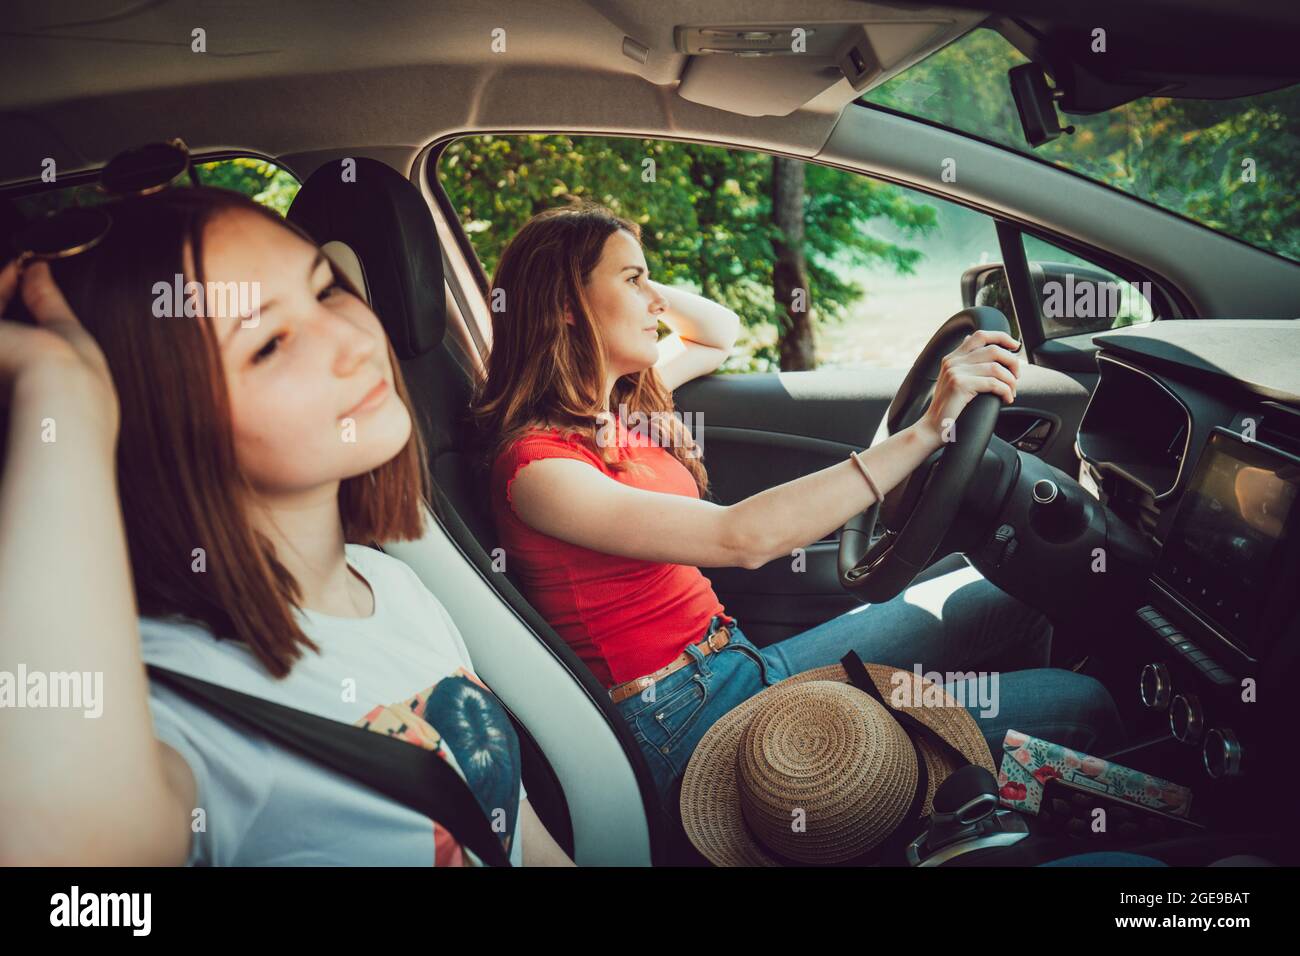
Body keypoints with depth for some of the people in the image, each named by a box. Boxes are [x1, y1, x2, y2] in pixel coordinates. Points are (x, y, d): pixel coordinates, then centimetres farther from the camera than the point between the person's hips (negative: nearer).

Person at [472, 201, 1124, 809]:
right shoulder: (536, 465, -19)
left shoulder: (616, 403, 8)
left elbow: (720, 332, 27)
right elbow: (741, 538, -29)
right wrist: (926, 430, -29)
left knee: (1008, 596, 9)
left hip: (743, 664, 10)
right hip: (687, 722, -9)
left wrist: (644, 292, 6)